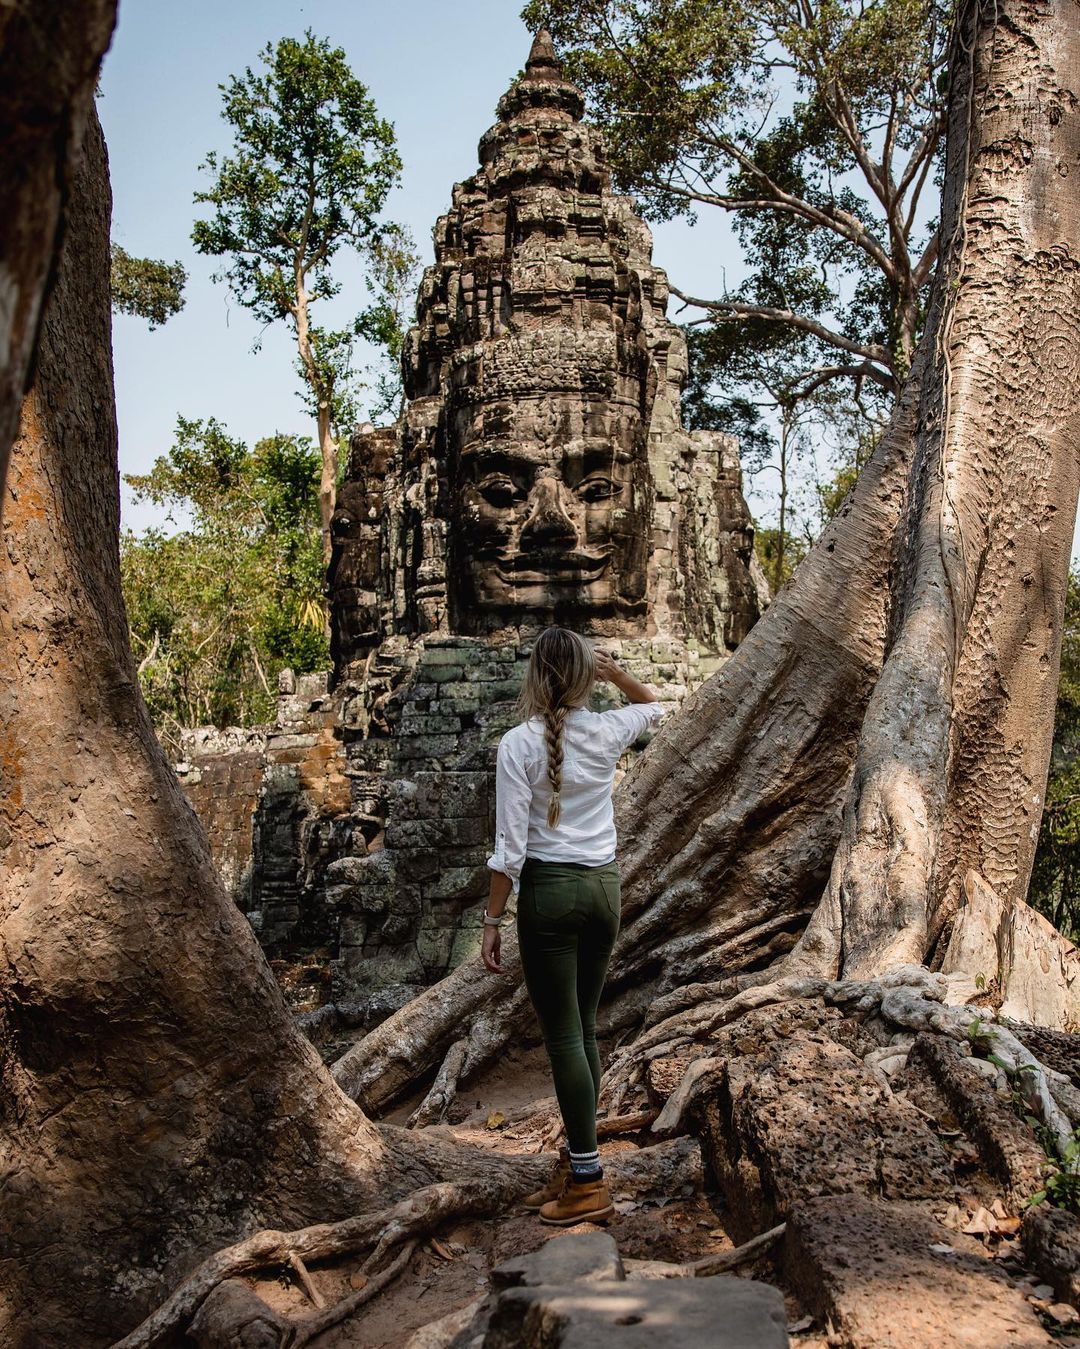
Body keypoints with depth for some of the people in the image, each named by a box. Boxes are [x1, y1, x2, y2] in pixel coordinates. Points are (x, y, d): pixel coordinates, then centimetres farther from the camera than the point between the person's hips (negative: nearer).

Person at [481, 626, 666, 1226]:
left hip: (549, 890, -5)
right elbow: (653, 705, 23)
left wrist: (491, 919, -8)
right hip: (604, 886, 5)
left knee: (563, 1036, 2)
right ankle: (575, 1163, 23)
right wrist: (616, 672, 7)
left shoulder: (519, 744, -13)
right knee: (582, 1030, 14)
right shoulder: (606, 732, -1)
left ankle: (588, 1182, 7)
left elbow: (510, 847, -15)